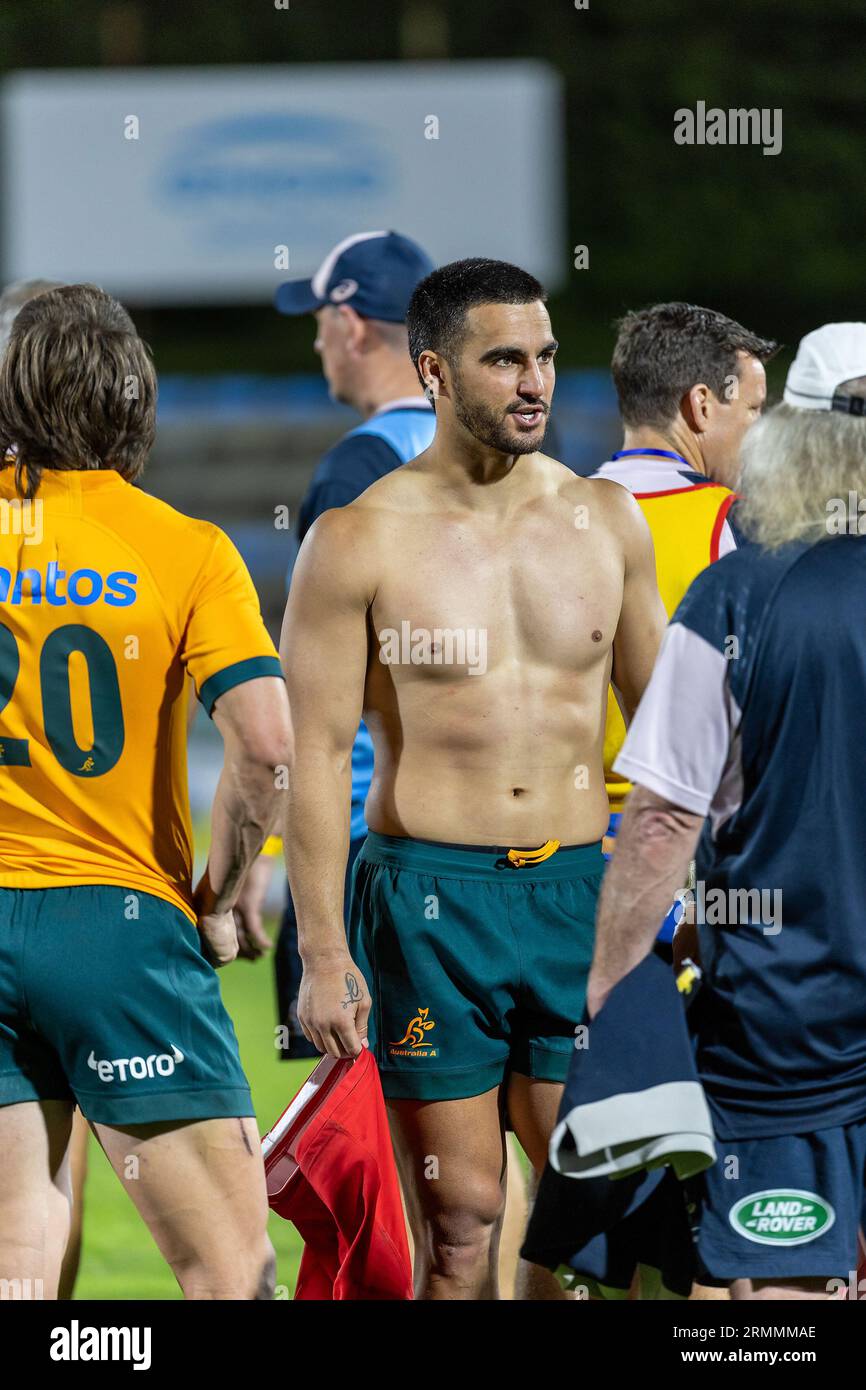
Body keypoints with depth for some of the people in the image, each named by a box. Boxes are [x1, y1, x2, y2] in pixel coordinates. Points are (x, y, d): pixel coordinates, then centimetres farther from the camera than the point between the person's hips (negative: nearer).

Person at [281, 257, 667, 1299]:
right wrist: (323, 955, -11)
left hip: (579, 894, 3)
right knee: (458, 1219, -1)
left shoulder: (605, 520, 8)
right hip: (430, 899, -3)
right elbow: (317, 754, -5)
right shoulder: (360, 541, -4)